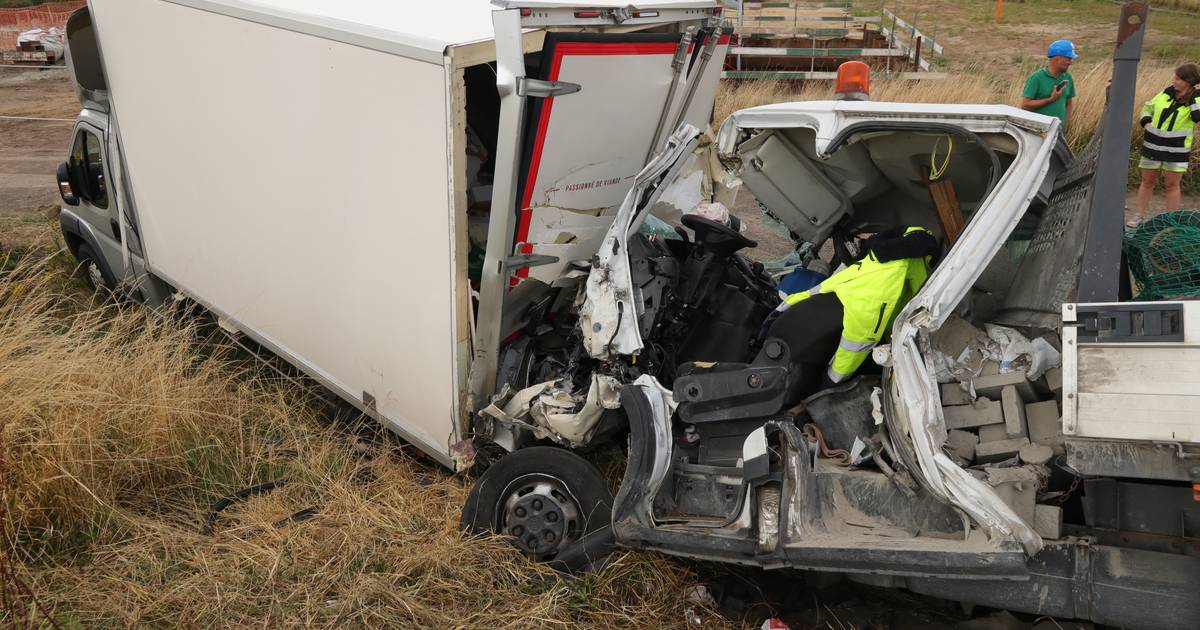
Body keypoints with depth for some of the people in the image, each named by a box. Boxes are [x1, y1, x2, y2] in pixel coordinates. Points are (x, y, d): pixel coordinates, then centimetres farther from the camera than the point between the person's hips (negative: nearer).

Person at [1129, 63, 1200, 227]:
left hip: (1176, 150, -3)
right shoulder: (1167, 92, 1)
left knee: (1172, 185, 2)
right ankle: (1138, 216, 18)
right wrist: (1146, 123, -3)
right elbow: (1148, 107, 14)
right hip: (1153, 145, 3)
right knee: (1147, 181, 9)